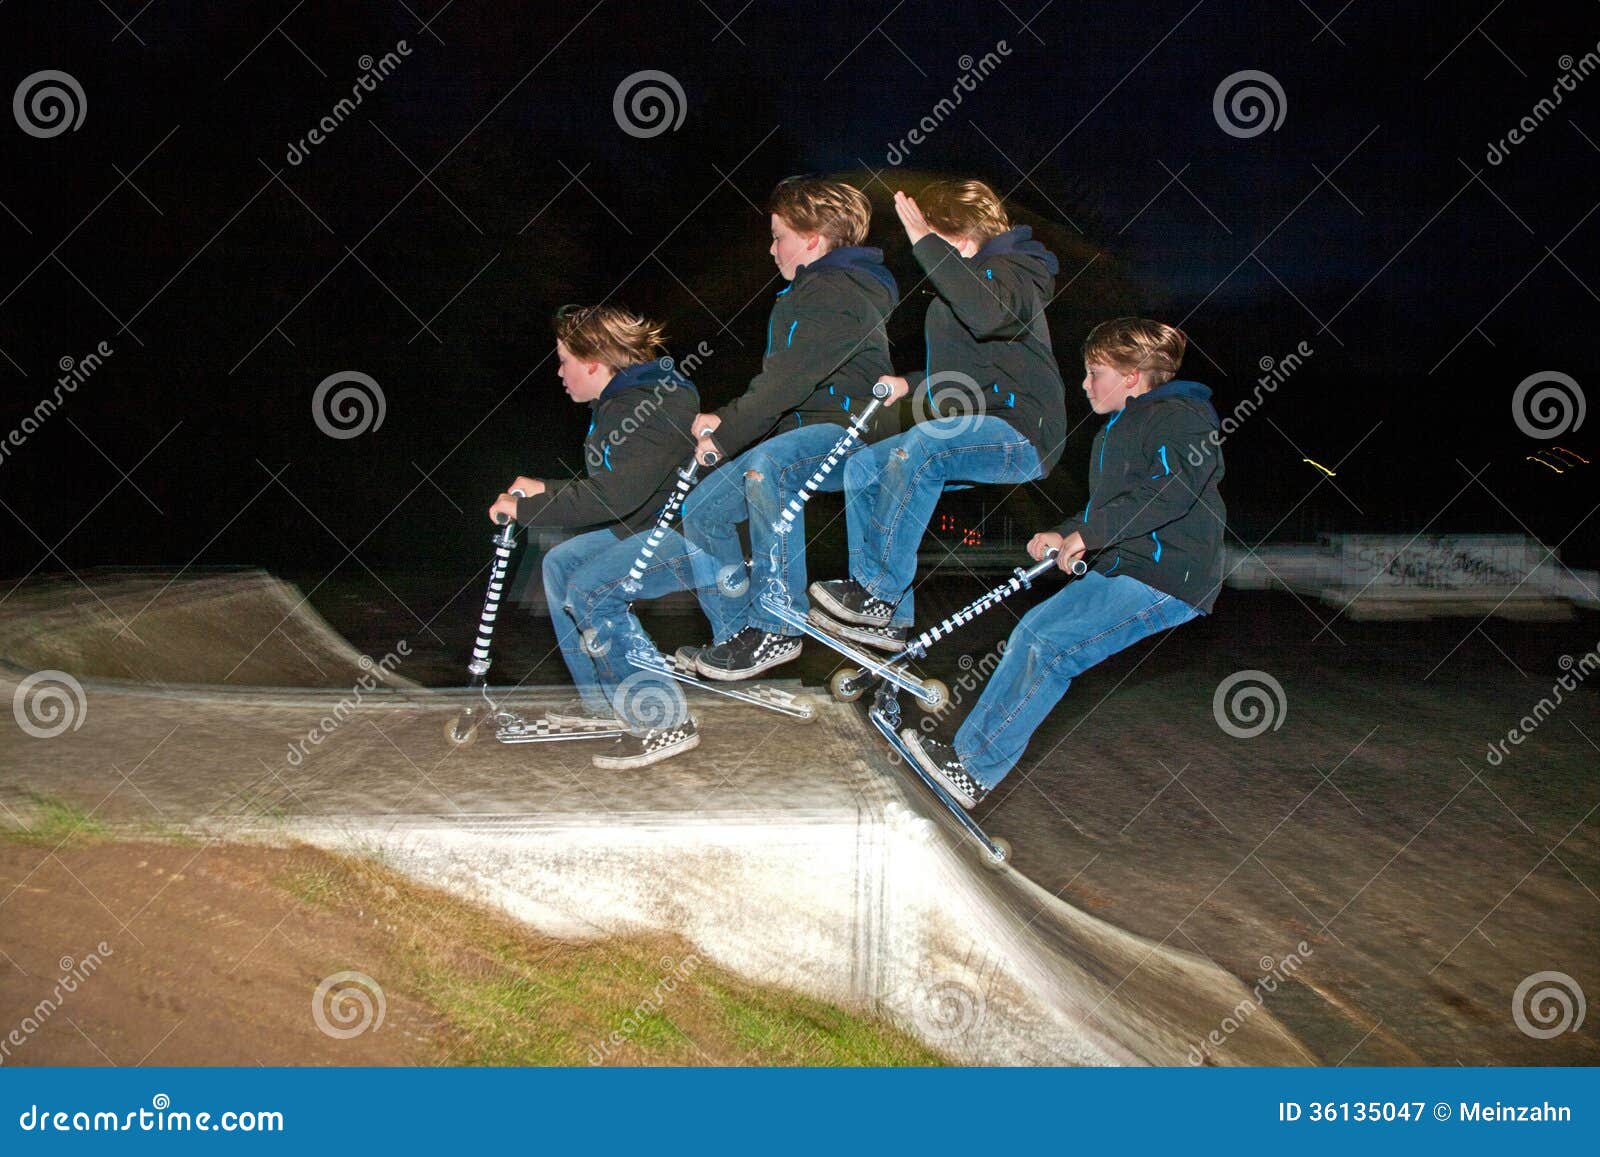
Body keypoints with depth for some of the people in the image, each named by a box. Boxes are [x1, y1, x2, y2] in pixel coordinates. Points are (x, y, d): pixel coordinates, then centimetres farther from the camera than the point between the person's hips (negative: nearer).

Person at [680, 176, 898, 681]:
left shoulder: (840, 293, -11)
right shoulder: (803, 294, 24)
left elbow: (792, 380, -20)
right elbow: (775, 379, 21)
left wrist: (727, 435, -17)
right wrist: (726, 418, 3)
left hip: (849, 431, -11)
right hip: (802, 436, 11)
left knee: (767, 464, -39)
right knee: (701, 510, 3)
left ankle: (778, 627, -34)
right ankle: (737, 632, 6)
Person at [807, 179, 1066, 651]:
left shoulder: (1008, 272, -9)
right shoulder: (956, 288, 21)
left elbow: (986, 314, -35)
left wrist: (926, 244, -29)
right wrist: (910, 384, 16)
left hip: (1022, 436, -10)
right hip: (975, 433, 10)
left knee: (920, 444, -34)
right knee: (862, 468, 1)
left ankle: (879, 591, -25)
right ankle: (889, 619, -4)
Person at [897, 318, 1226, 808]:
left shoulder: (1180, 416, -13)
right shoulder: (1118, 429, 20)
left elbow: (1176, 487, -28)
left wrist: (1092, 532, -26)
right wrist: (1066, 534, 6)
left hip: (1170, 581, -10)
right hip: (1121, 567, 10)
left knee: (1052, 649, -17)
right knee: (1031, 629, 5)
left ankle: (977, 773, -12)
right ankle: (968, 748, 9)